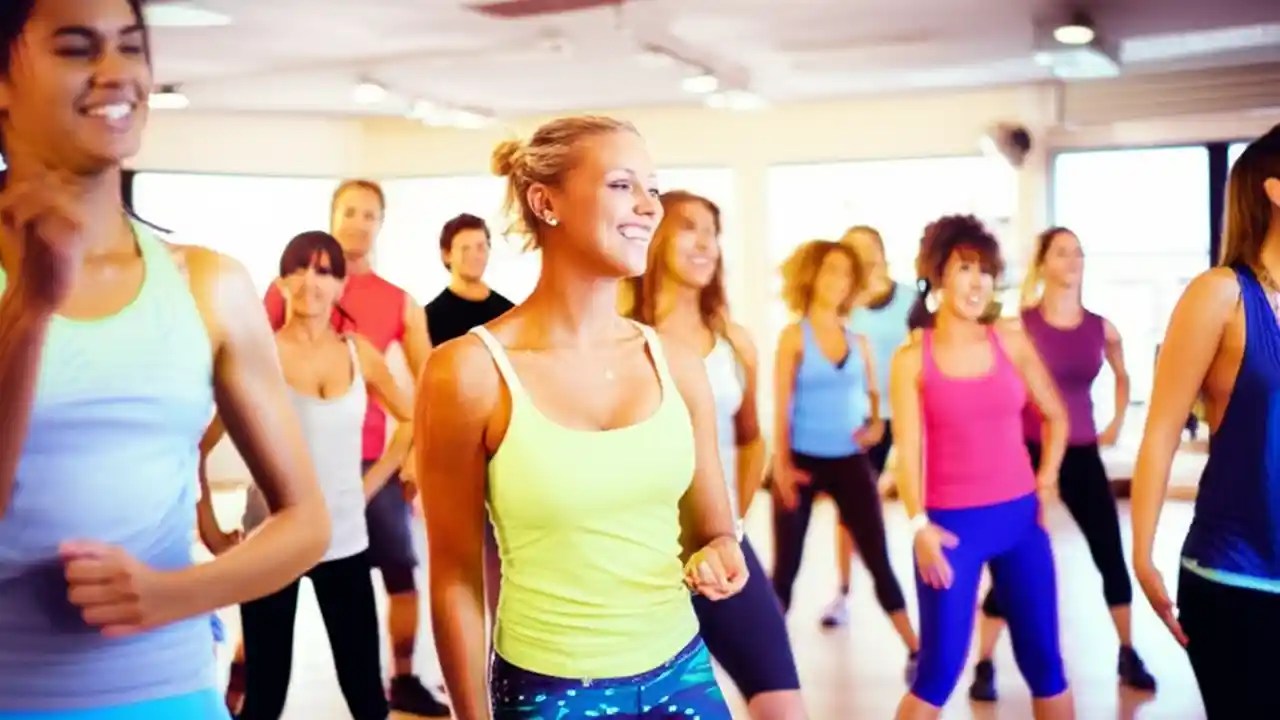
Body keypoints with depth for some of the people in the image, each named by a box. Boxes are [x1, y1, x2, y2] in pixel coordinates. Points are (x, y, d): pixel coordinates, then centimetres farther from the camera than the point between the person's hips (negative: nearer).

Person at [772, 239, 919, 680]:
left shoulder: (859, 342, 7)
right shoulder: (794, 336, -4)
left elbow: (873, 395, 17)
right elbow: (781, 406, -7)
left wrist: (875, 426, -4)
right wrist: (781, 466, -13)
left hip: (850, 462, 3)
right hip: (803, 461, -3)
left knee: (878, 559, 3)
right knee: (786, 564, 4)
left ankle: (915, 650, 8)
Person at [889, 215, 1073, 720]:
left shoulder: (1011, 343, 4)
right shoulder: (912, 359, -3)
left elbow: (1055, 417, 17)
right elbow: (908, 450, -8)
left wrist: (1045, 482, 8)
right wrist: (919, 525, -19)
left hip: (1020, 518, 3)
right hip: (952, 525, -3)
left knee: (1043, 661, 12)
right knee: (939, 671, -3)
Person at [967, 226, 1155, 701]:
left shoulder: (1100, 328, 3)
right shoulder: (1021, 325, -10)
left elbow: (1122, 376, 23)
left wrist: (1116, 423, 15)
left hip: (1082, 454, 4)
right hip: (1028, 453, -4)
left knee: (1111, 555, 7)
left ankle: (1129, 656, 24)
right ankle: (985, 666, 7)